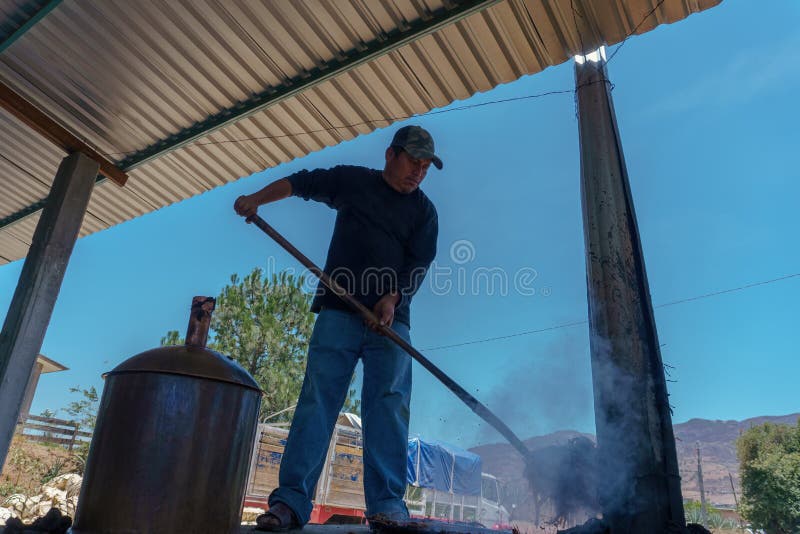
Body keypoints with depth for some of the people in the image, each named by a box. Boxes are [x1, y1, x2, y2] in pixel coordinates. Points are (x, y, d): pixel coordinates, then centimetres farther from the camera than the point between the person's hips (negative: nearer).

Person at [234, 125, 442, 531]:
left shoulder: (424, 211, 13)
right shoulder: (353, 181, 13)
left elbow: (419, 263, 1)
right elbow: (299, 183, 19)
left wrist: (393, 299, -15)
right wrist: (256, 198, 5)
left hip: (390, 319, 1)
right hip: (338, 312, -1)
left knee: (388, 405, -9)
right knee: (317, 399, -8)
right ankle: (291, 501, -9)